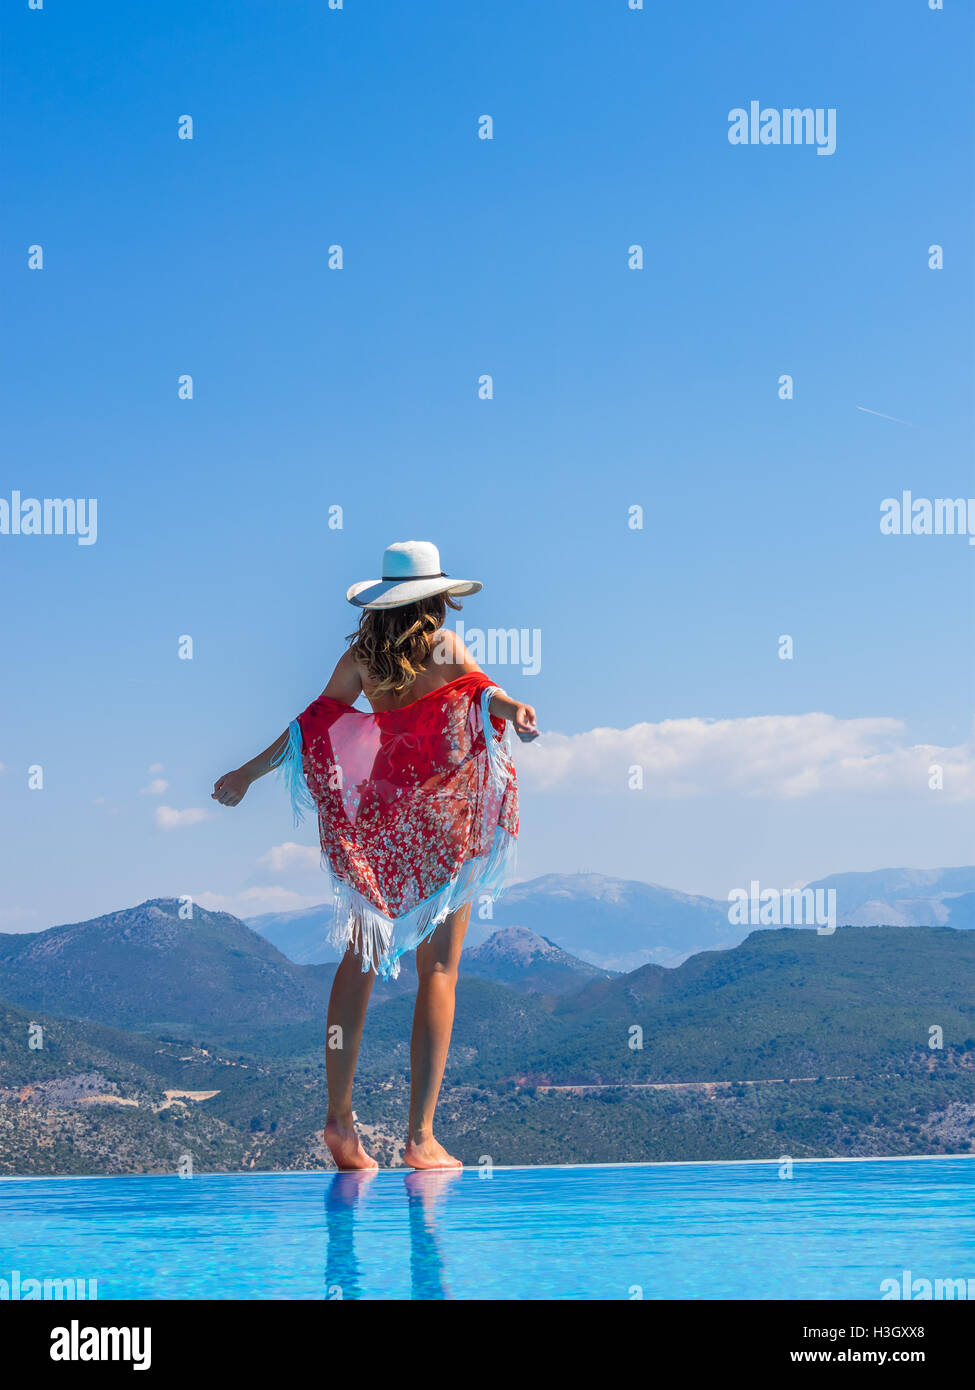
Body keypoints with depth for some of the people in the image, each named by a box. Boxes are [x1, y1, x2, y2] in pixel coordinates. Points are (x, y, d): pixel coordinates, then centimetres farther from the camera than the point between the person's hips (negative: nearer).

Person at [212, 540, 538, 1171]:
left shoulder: (361, 654, 5)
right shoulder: (445, 645, -4)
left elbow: (315, 722, 4)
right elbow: (482, 688, -25)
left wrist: (247, 774, 12)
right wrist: (514, 709, -44)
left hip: (375, 822, 4)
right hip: (443, 818, -3)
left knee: (360, 959, 13)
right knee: (438, 972, 1)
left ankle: (340, 1118, 10)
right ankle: (421, 1138, -2)